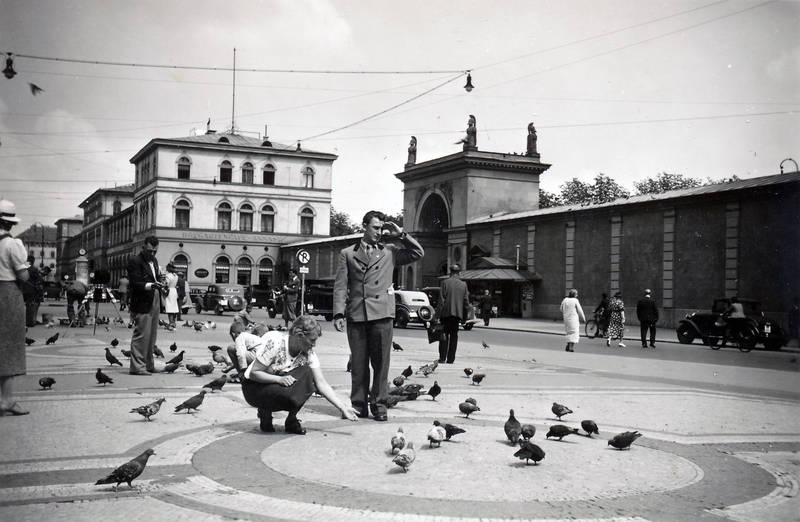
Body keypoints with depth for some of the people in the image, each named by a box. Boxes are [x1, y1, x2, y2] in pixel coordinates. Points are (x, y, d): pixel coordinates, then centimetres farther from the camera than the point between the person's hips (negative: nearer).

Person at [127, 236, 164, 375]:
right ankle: (137, 366, -5)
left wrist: (159, 280, 9)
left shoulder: (154, 261, 19)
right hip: (142, 304, -9)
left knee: (151, 337, 14)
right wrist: (151, 285, -30)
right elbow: (136, 284, -17)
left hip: (155, 303, 9)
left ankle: (149, 365, 24)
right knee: (141, 335, -9)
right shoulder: (135, 261, -8)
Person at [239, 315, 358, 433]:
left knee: (307, 373, -23)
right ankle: (265, 413, -3)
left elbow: (321, 383, -12)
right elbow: (253, 373, -23)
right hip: (254, 387, -5)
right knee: (287, 394, -35)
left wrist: (343, 407, -20)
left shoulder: (309, 353, -10)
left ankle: (292, 420, -9)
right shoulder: (274, 343, -26)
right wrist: (280, 379, -37)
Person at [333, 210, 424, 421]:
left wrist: (400, 234, 6)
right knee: (358, 363, 3)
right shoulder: (347, 254, 13)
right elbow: (340, 285, 8)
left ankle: (379, 403, 8)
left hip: (381, 313, 0)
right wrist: (339, 313, -3)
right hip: (356, 314, 0)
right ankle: (359, 404, 11)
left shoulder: (389, 251, 15)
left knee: (381, 361, -1)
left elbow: (418, 253, 13)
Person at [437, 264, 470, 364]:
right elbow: (466, 302, 6)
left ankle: (442, 358, -2)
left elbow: (441, 299, -6)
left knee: (445, 335, 3)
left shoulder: (445, 282, -4)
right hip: (458, 313, 2)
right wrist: (464, 316, 13)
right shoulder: (463, 285, 5)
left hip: (446, 312, -2)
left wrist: (439, 313, -2)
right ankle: (450, 359, 7)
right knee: (454, 336, 8)